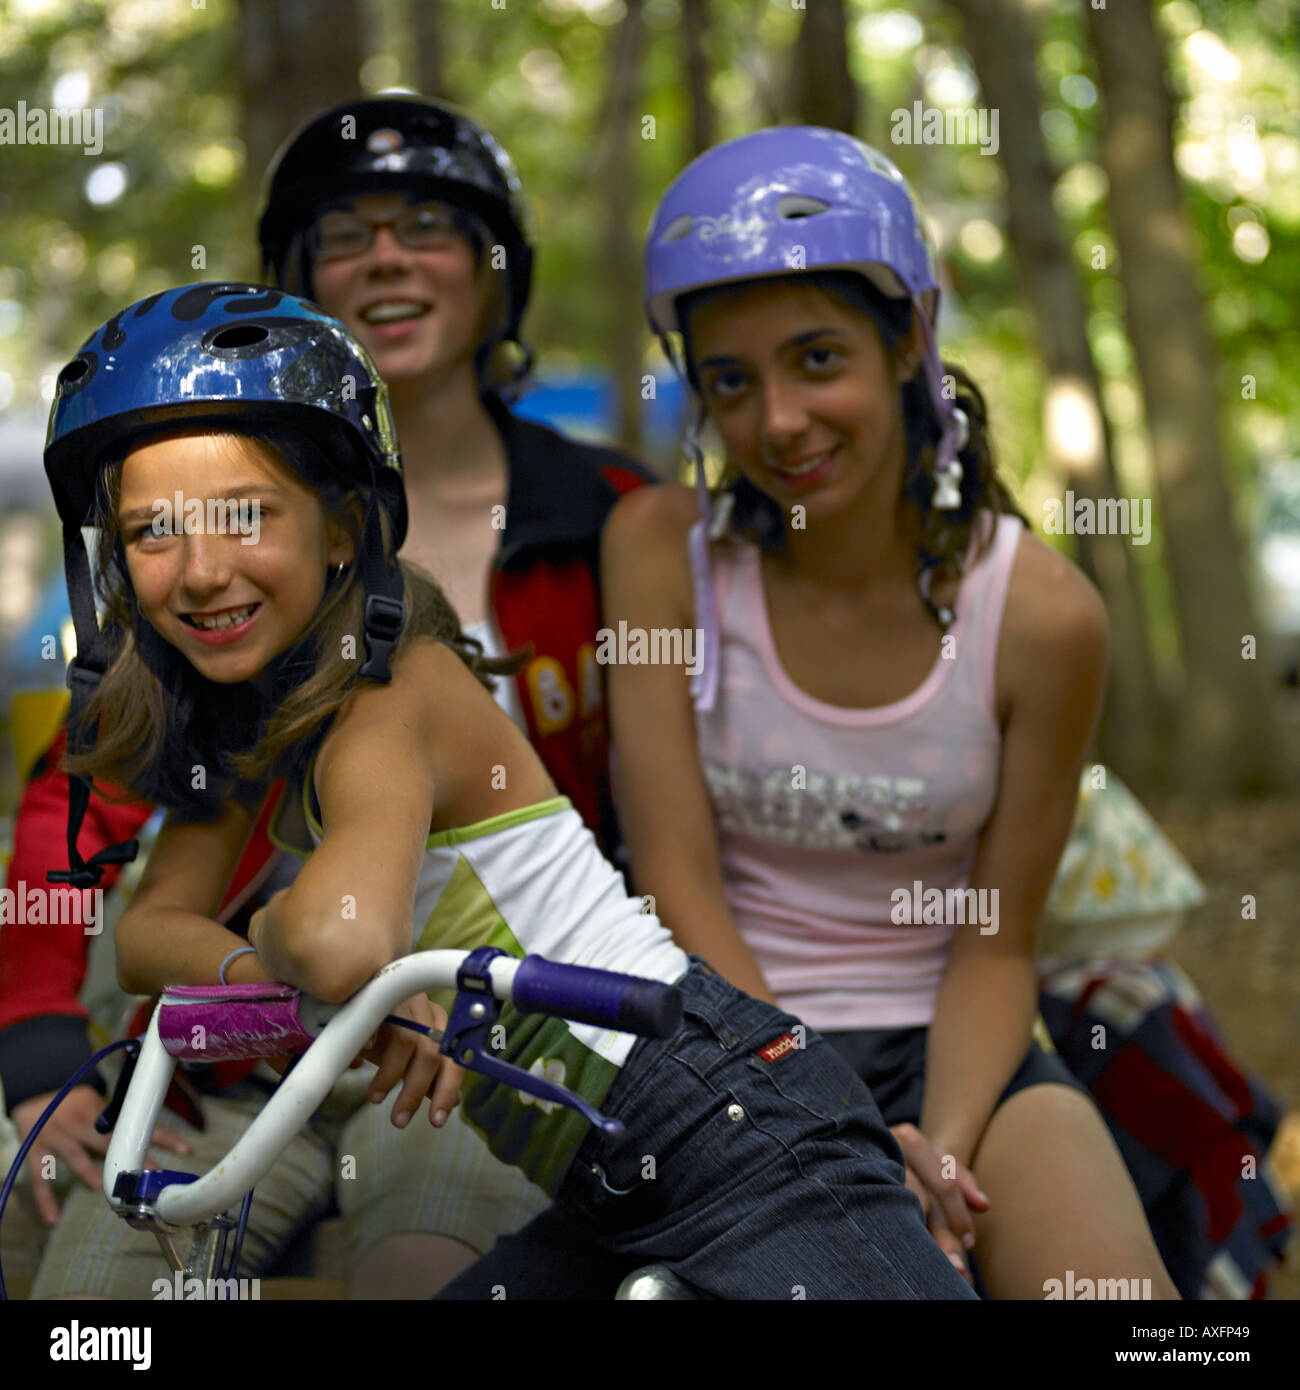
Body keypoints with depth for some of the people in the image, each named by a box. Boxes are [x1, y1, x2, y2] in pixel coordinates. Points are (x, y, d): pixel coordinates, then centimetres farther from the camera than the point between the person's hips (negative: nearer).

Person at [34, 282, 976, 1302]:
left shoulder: (395, 697, -19)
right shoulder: (252, 715, 7)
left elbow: (343, 941, -38)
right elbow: (148, 930, 0)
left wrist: (274, 927, -17)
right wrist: (266, 974, -18)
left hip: (740, 1132, -9)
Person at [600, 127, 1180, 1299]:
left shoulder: (1045, 617, -8)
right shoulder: (662, 547, -7)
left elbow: (994, 946, -2)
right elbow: (678, 890, -10)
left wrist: (941, 1155, -20)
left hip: (946, 1048, 0)